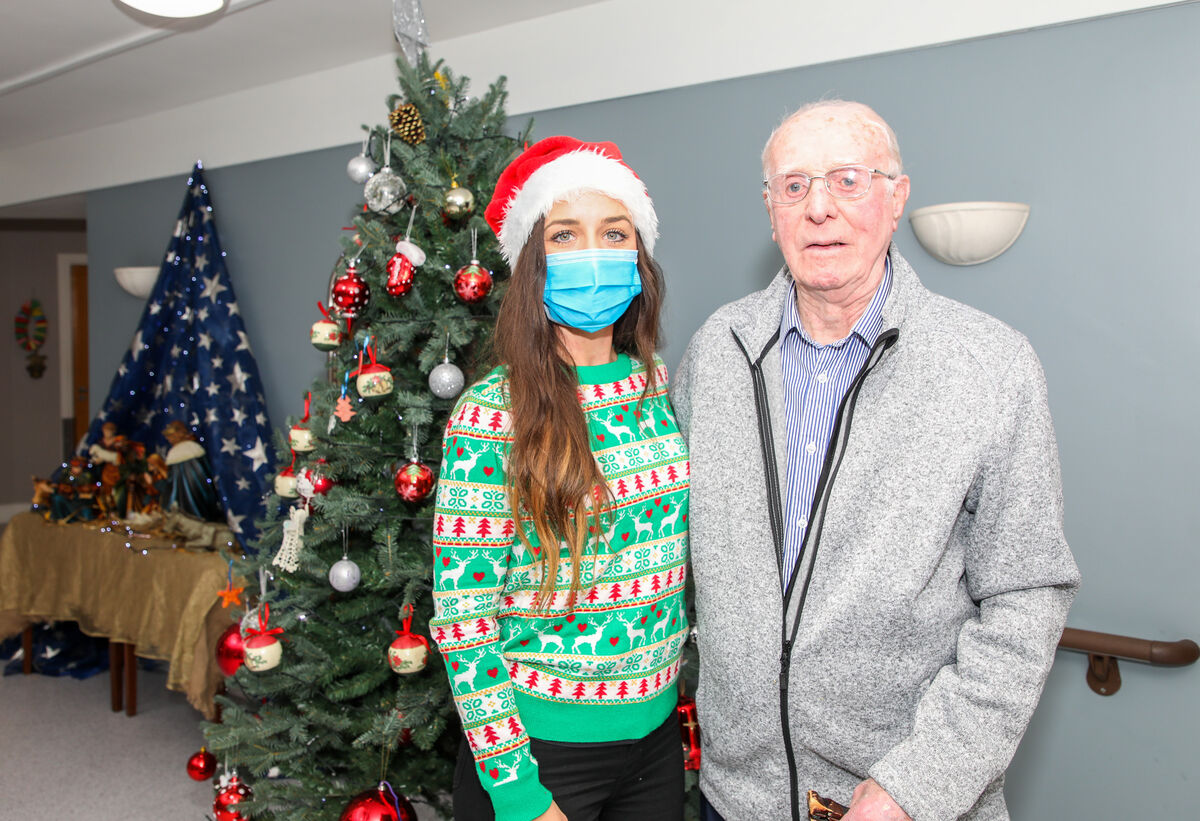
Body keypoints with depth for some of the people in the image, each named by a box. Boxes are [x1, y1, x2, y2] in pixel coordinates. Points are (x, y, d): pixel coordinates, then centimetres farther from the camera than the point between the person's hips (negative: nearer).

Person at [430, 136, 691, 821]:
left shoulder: (659, 386, -1)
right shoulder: (493, 413, -16)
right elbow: (462, 617, -15)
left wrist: (692, 705, 8)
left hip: (656, 732, 5)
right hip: (538, 745, -4)